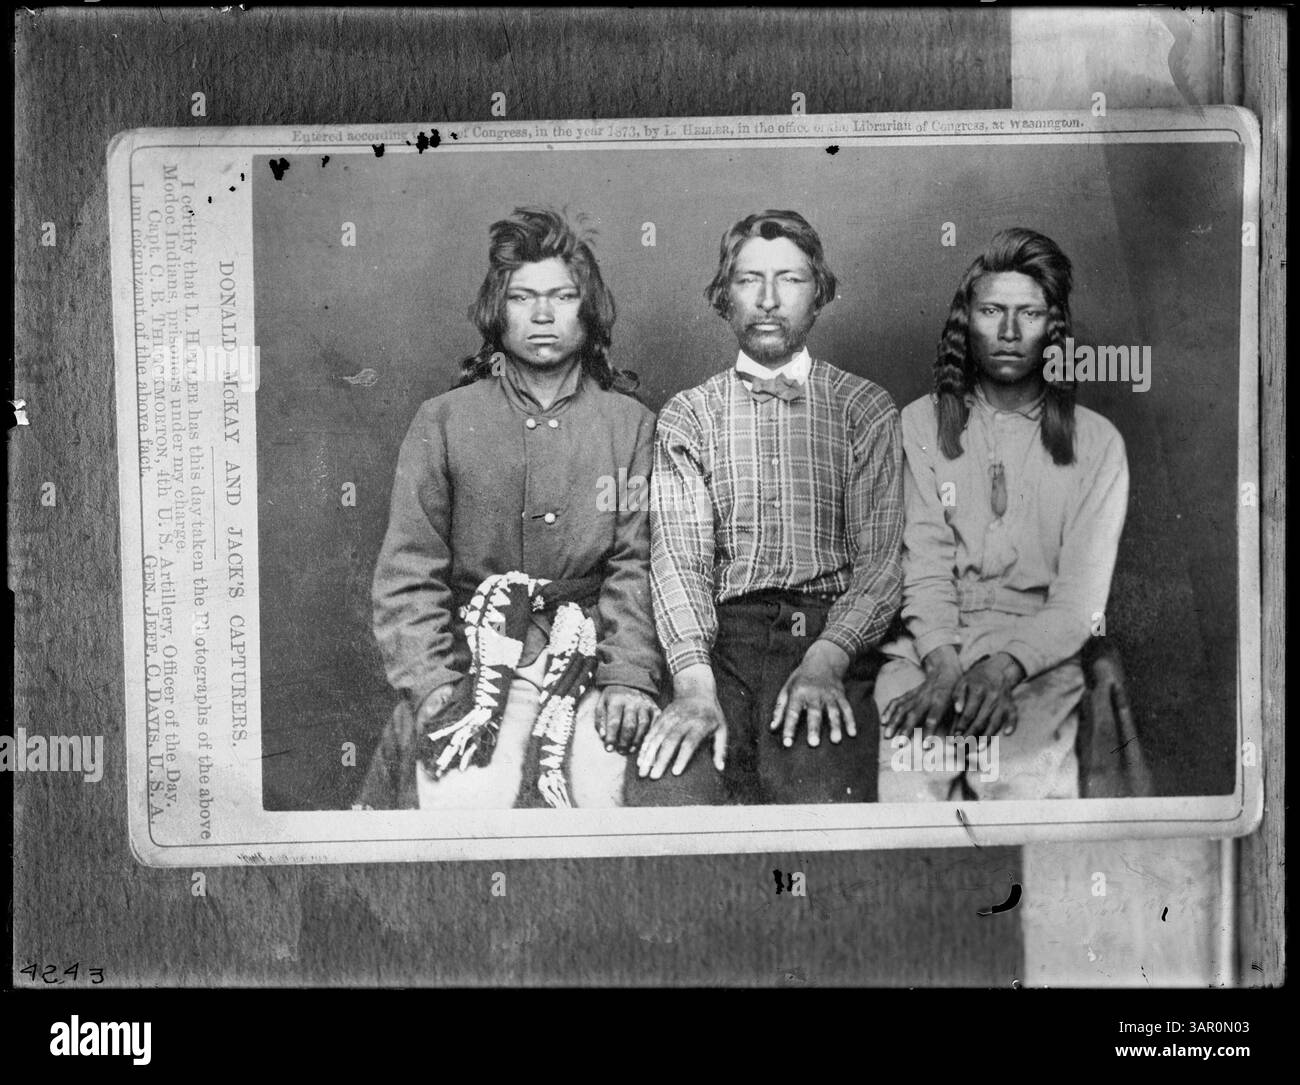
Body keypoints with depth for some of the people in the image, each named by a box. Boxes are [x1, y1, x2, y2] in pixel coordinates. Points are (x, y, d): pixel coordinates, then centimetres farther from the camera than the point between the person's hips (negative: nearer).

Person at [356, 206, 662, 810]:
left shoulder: (630, 424, 9)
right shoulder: (443, 421, 7)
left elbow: (636, 564, 2)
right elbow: (407, 577, 2)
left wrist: (629, 676, -13)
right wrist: (434, 688, -12)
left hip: (585, 646, 1)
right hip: (468, 644, -1)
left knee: (598, 784, -22)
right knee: (466, 793, -25)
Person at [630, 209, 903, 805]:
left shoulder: (864, 408, 13)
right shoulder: (686, 415, 14)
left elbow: (880, 557, 3)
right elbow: (678, 556, 1)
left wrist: (825, 660, -16)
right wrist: (695, 682, -17)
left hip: (829, 636, 0)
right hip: (717, 637, 1)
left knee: (821, 796, -29)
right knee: (664, 795, -27)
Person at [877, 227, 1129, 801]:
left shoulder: (1096, 442, 8)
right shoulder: (920, 423, 11)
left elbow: (1081, 596, -1)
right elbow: (924, 564, 0)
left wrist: (1005, 666, -19)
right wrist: (946, 665, -17)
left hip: (1039, 654, 0)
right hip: (930, 643, 0)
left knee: (1023, 783, -26)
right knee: (907, 785, -26)